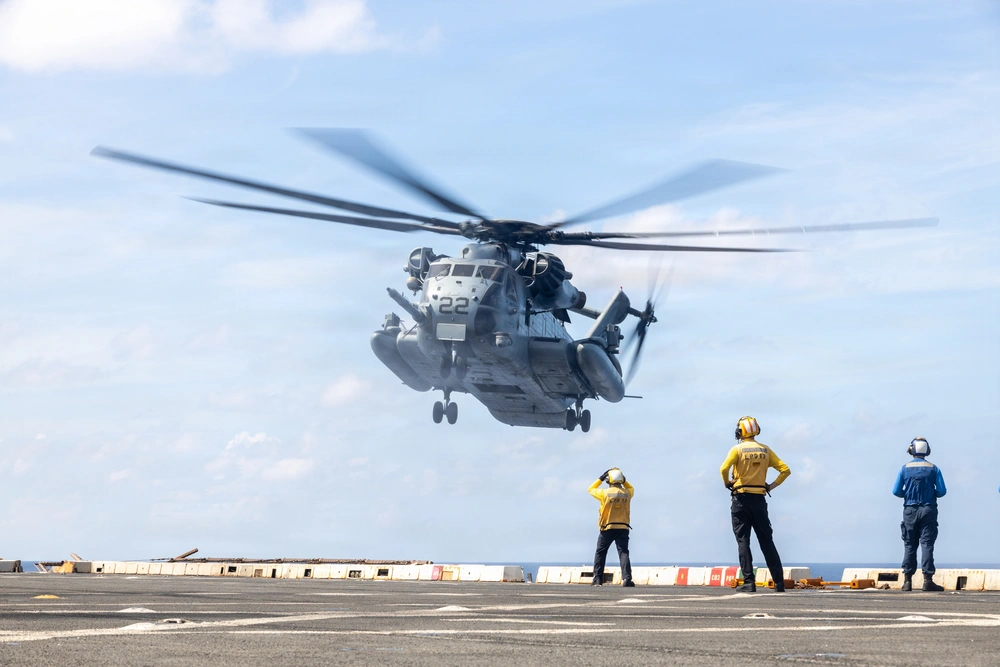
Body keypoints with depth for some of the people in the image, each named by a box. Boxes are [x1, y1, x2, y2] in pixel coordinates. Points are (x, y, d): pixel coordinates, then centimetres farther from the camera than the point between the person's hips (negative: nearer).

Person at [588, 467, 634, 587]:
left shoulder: (605, 493, -9)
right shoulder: (627, 493, 0)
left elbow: (591, 489, 9)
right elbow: (631, 488, 27)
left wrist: (601, 478, 10)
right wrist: (623, 480, 18)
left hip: (607, 529, -2)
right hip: (623, 528, 2)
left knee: (600, 553, 10)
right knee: (623, 553, -2)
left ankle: (597, 579, 9)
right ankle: (627, 578, -17)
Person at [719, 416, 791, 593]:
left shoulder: (738, 449, -5)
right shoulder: (766, 450, 7)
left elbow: (724, 469, -19)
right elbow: (785, 470, 5)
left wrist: (727, 483, -2)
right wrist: (772, 485, 10)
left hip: (741, 499, -4)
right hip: (759, 499, 4)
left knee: (743, 540, 0)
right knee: (767, 541, 8)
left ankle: (749, 582, -8)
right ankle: (779, 583, 7)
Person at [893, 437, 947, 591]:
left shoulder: (905, 469, -1)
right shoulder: (933, 469, -3)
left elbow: (896, 491, -4)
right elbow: (942, 491, -6)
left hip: (910, 511, 1)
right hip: (928, 511, -1)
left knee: (909, 545, 8)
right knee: (927, 544, -2)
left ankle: (907, 580, 5)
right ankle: (927, 580, -8)